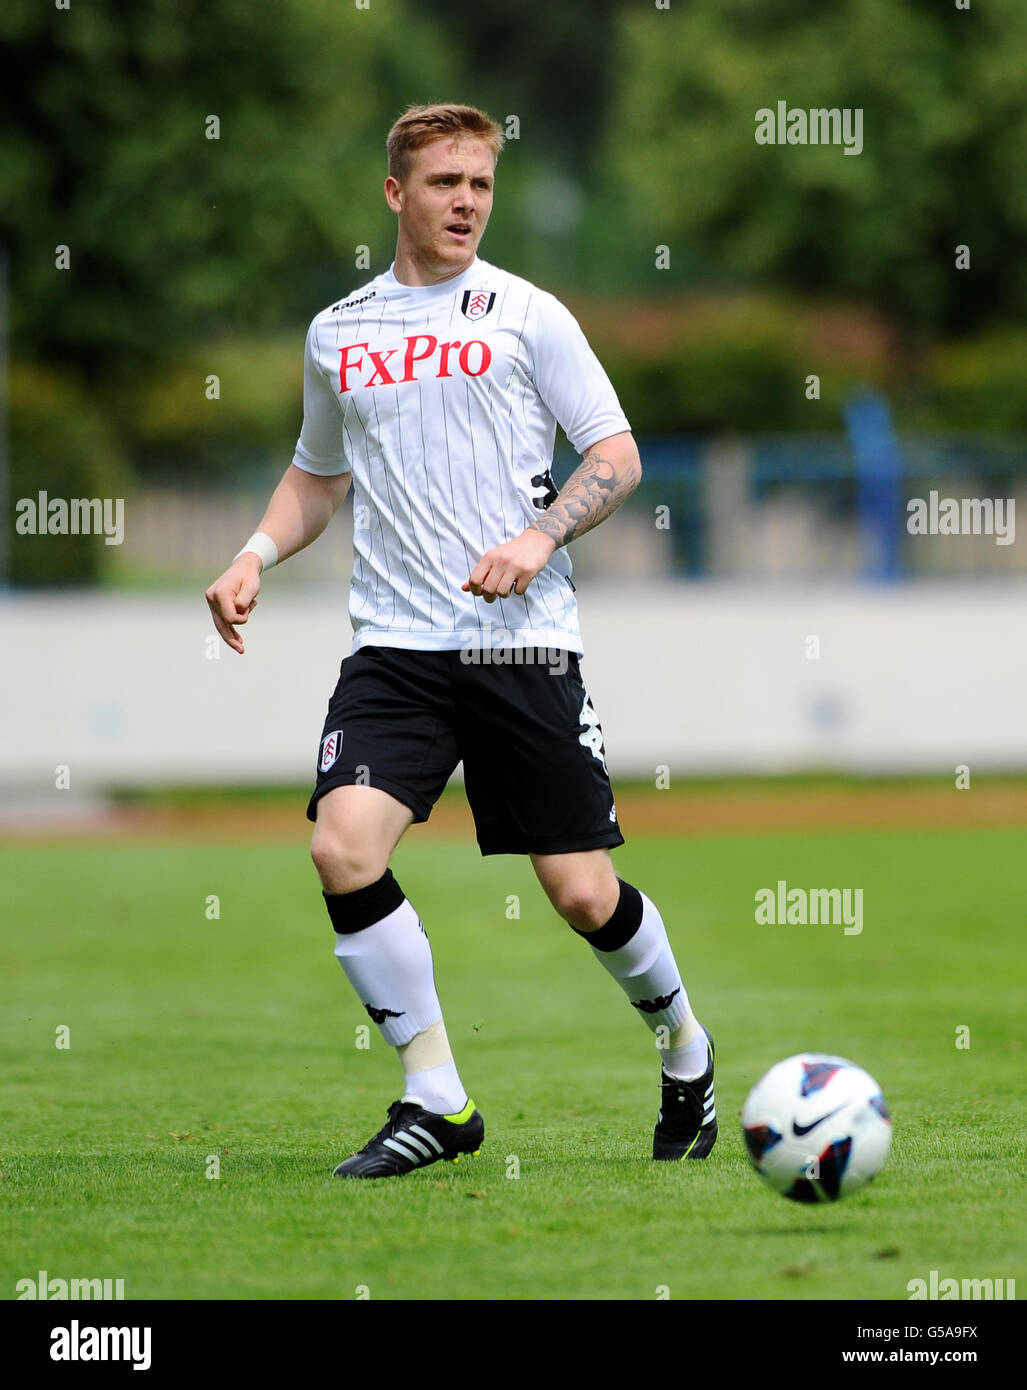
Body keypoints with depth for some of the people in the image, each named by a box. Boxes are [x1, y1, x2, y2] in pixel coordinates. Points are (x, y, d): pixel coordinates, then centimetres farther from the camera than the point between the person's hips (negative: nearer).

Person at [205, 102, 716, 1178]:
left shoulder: (525, 316, 2)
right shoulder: (337, 334, 13)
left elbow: (616, 456, 3)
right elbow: (317, 475, 27)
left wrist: (540, 536, -14)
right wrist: (256, 556, 9)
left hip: (523, 644, -2)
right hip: (393, 646, 2)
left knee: (584, 895, -3)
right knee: (343, 848, -21)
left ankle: (682, 1043, 29)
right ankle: (435, 1099, -7)